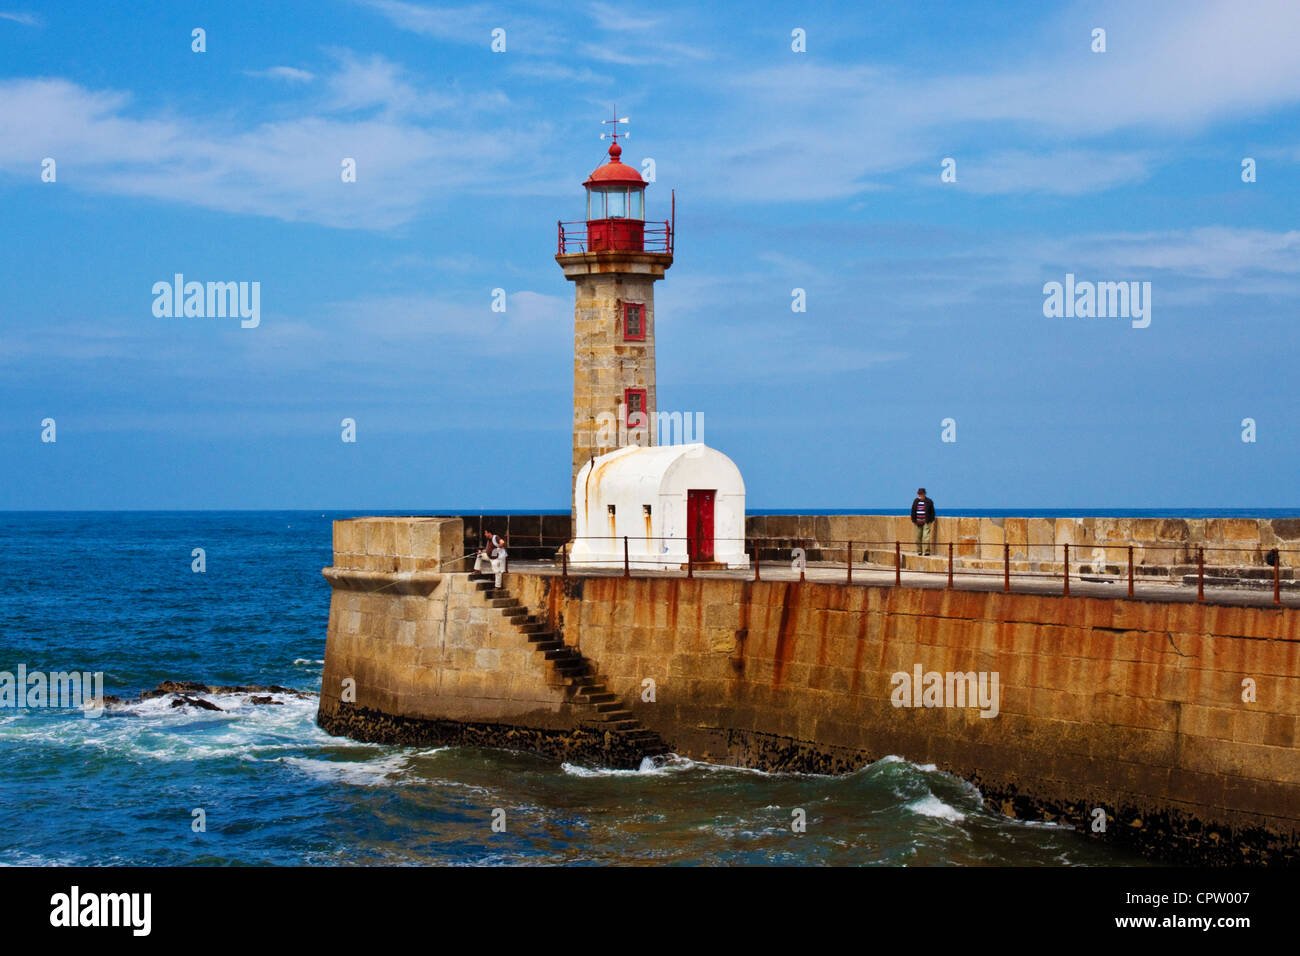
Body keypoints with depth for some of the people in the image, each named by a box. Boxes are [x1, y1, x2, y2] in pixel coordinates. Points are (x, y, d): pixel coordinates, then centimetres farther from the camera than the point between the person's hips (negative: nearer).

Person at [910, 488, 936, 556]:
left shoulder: (929, 501, -1)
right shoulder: (916, 501, 9)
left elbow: (932, 512, 3)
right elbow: (913, 511, 14)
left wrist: (931, 521, -2)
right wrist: (913, 520, 6)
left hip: (926, 521, -4)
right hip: (918, 521, 4)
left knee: (926, 536, -12)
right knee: (918, 537, 4)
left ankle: (927, 551, -12)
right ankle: (919, 551, 12)